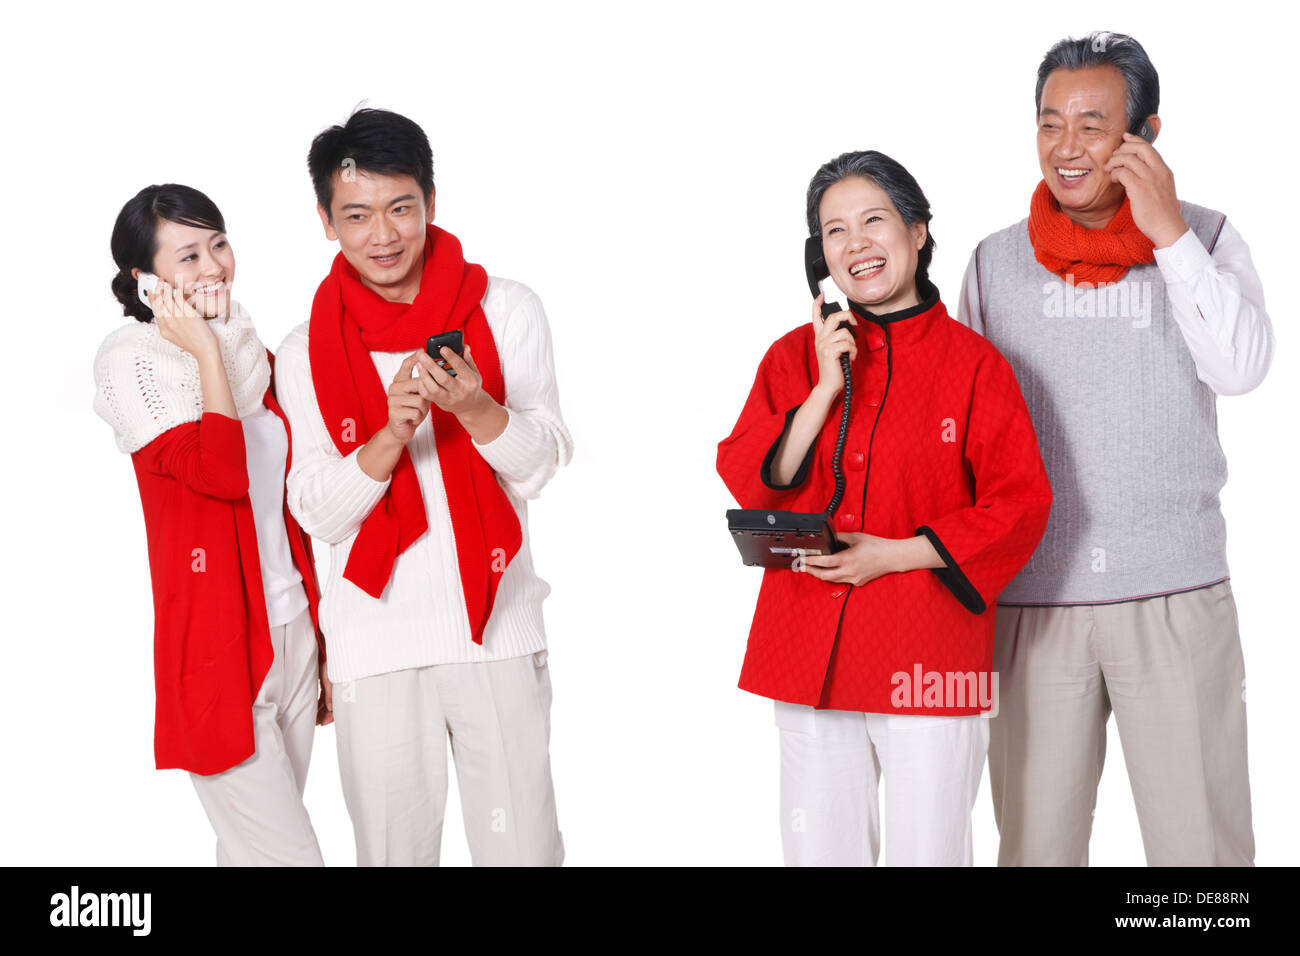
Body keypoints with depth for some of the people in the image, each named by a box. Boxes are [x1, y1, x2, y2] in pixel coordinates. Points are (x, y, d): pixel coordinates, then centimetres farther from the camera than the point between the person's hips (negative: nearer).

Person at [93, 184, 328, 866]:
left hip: (291, 630, 7)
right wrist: (207, 354, -14)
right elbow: (221, 473, -21)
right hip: (217, 643, -7)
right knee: (285, 856, -9)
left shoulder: (250, 354, 13)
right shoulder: (131, 357, -8)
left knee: (254, 846, 12)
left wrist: (320, 644, 16)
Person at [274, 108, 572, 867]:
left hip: (496, 628, 0)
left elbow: (544, 463, -2)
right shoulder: (307, 352, 2)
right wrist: (391, 433, -20)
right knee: (393, 851, 7)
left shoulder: (506, 311, 1)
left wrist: (473, 406, -22)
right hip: (376, 643, 1)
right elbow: (318, 513, -3)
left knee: (524, 848, 0)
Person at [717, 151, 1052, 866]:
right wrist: (827, 387, -10)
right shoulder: (796, 357, 8)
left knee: (927, 855, 1)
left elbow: (1021, 504, -5)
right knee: (818, 852, 9)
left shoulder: (973, 364, -2)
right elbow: (749, 484, 0)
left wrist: (895, 554, -13)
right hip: (810, 652, 3)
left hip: (929, 665, -3)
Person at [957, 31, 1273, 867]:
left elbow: (1240, 367, -12)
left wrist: (1169, 234, -14)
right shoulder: (997, 262, 8)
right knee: (1037, 839, 6)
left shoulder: (1204, 238, 4)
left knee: (1201, 840, 1)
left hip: (1176, 593, -1)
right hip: (1032, 599, 1)